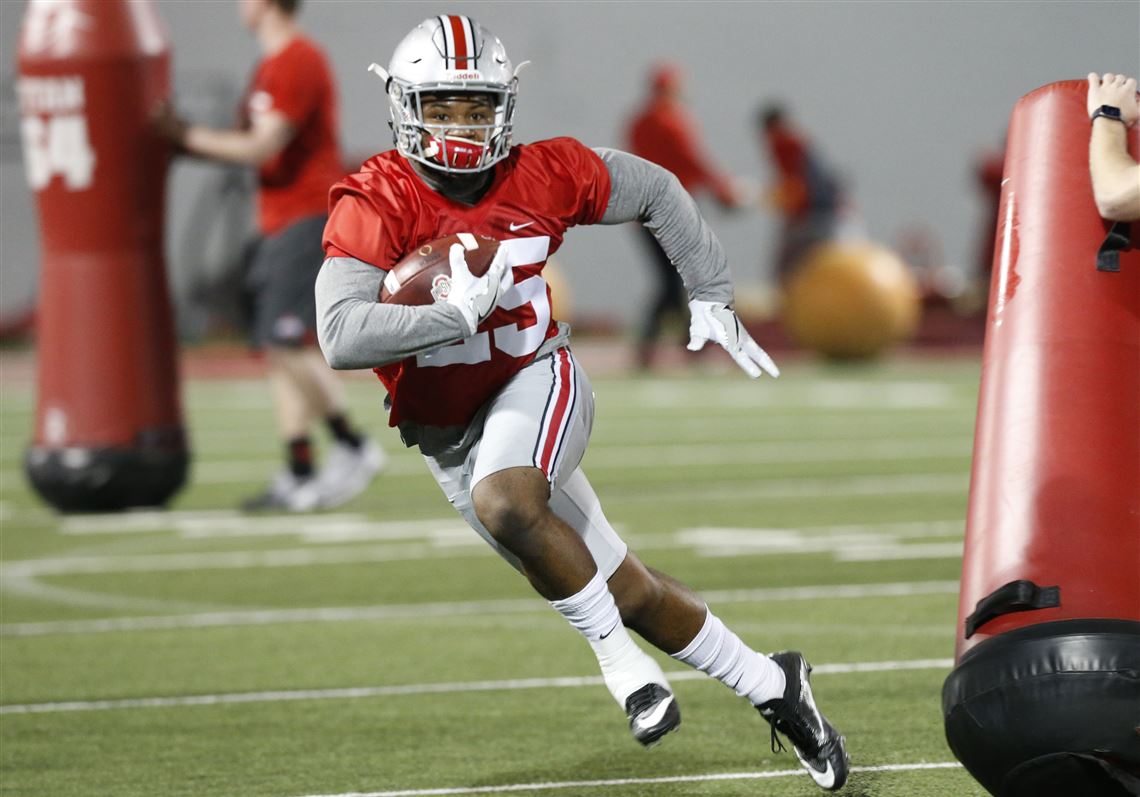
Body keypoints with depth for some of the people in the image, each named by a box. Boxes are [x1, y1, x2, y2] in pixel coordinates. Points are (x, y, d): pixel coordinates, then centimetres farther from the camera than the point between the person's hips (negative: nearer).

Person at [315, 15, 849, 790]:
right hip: (449, 432, 1)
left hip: (536, 385, -1)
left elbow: (655, 190, 7)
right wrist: (457, 314, -38)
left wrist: (710, 298, 7)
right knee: (629, 593, 7)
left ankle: (616, 649, -16)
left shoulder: (540, 176, -12)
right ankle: (770, 685, 24)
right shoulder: (376, 203, -20)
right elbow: (340, 337, -32)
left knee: (503, 503, -35)